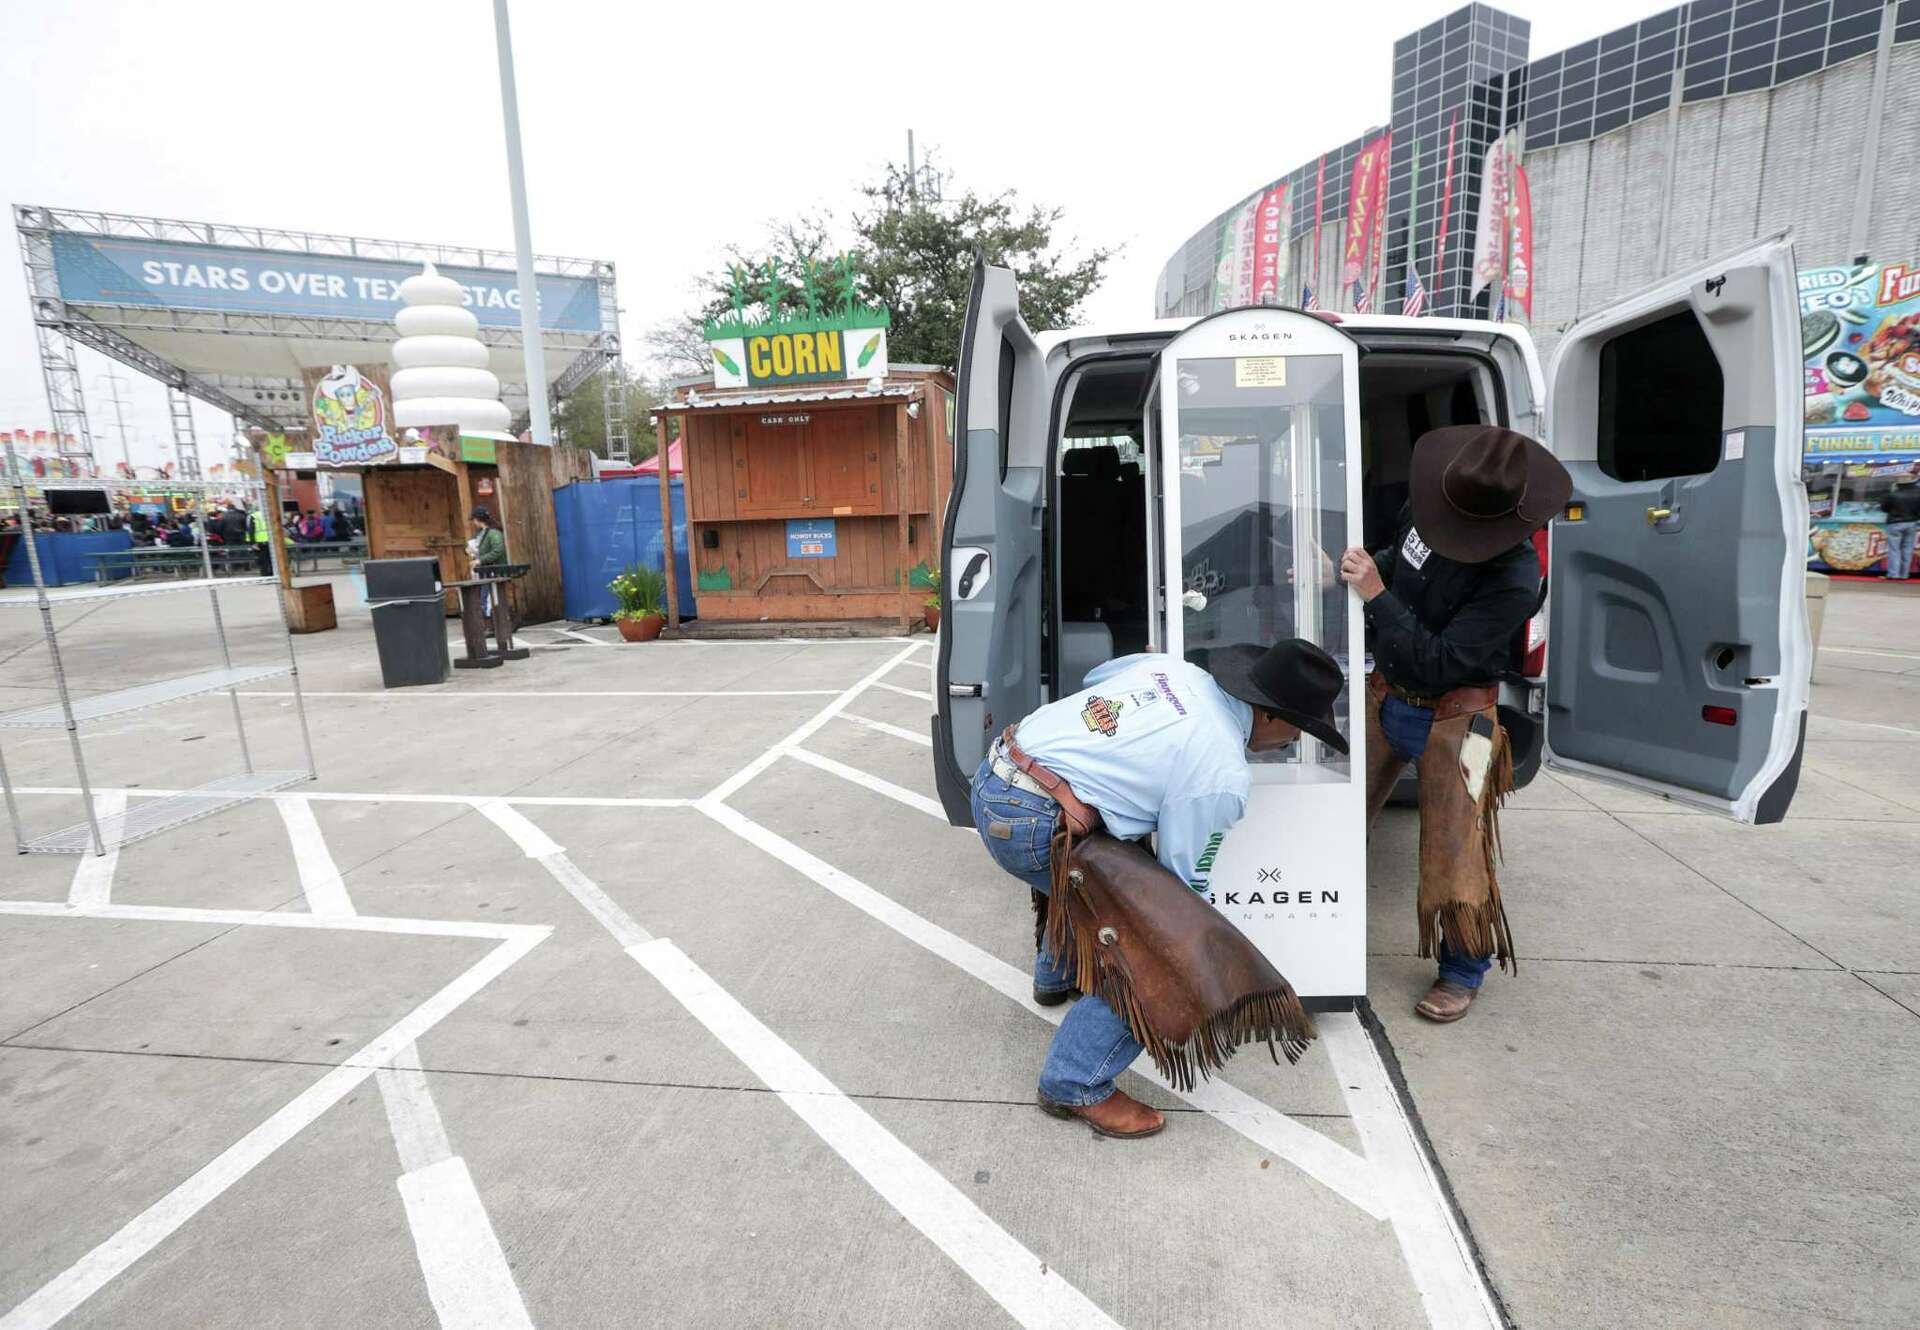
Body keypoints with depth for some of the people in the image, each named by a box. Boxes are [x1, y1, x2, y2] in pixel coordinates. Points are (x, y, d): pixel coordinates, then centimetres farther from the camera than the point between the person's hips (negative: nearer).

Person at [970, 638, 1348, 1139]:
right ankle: (1077, 1086, 7)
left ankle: (1056, 978, 54)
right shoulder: (1222, 776, -11)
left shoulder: (1171, 667, 8)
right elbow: (1183, 877, -3)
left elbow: (1094, 679, 26)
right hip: (1030, 827, -9)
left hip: (991, 775, 9)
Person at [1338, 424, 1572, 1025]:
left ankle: (1463, 973, 24)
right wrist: (1356, 571, -4)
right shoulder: (1419, 512, -6)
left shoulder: (1515, 577, -24)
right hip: (1385, 694, 6)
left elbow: (1439, 663, -26)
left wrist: (1377, 595, -28)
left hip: (1452, 716, -5)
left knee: (1453, 853, 0)